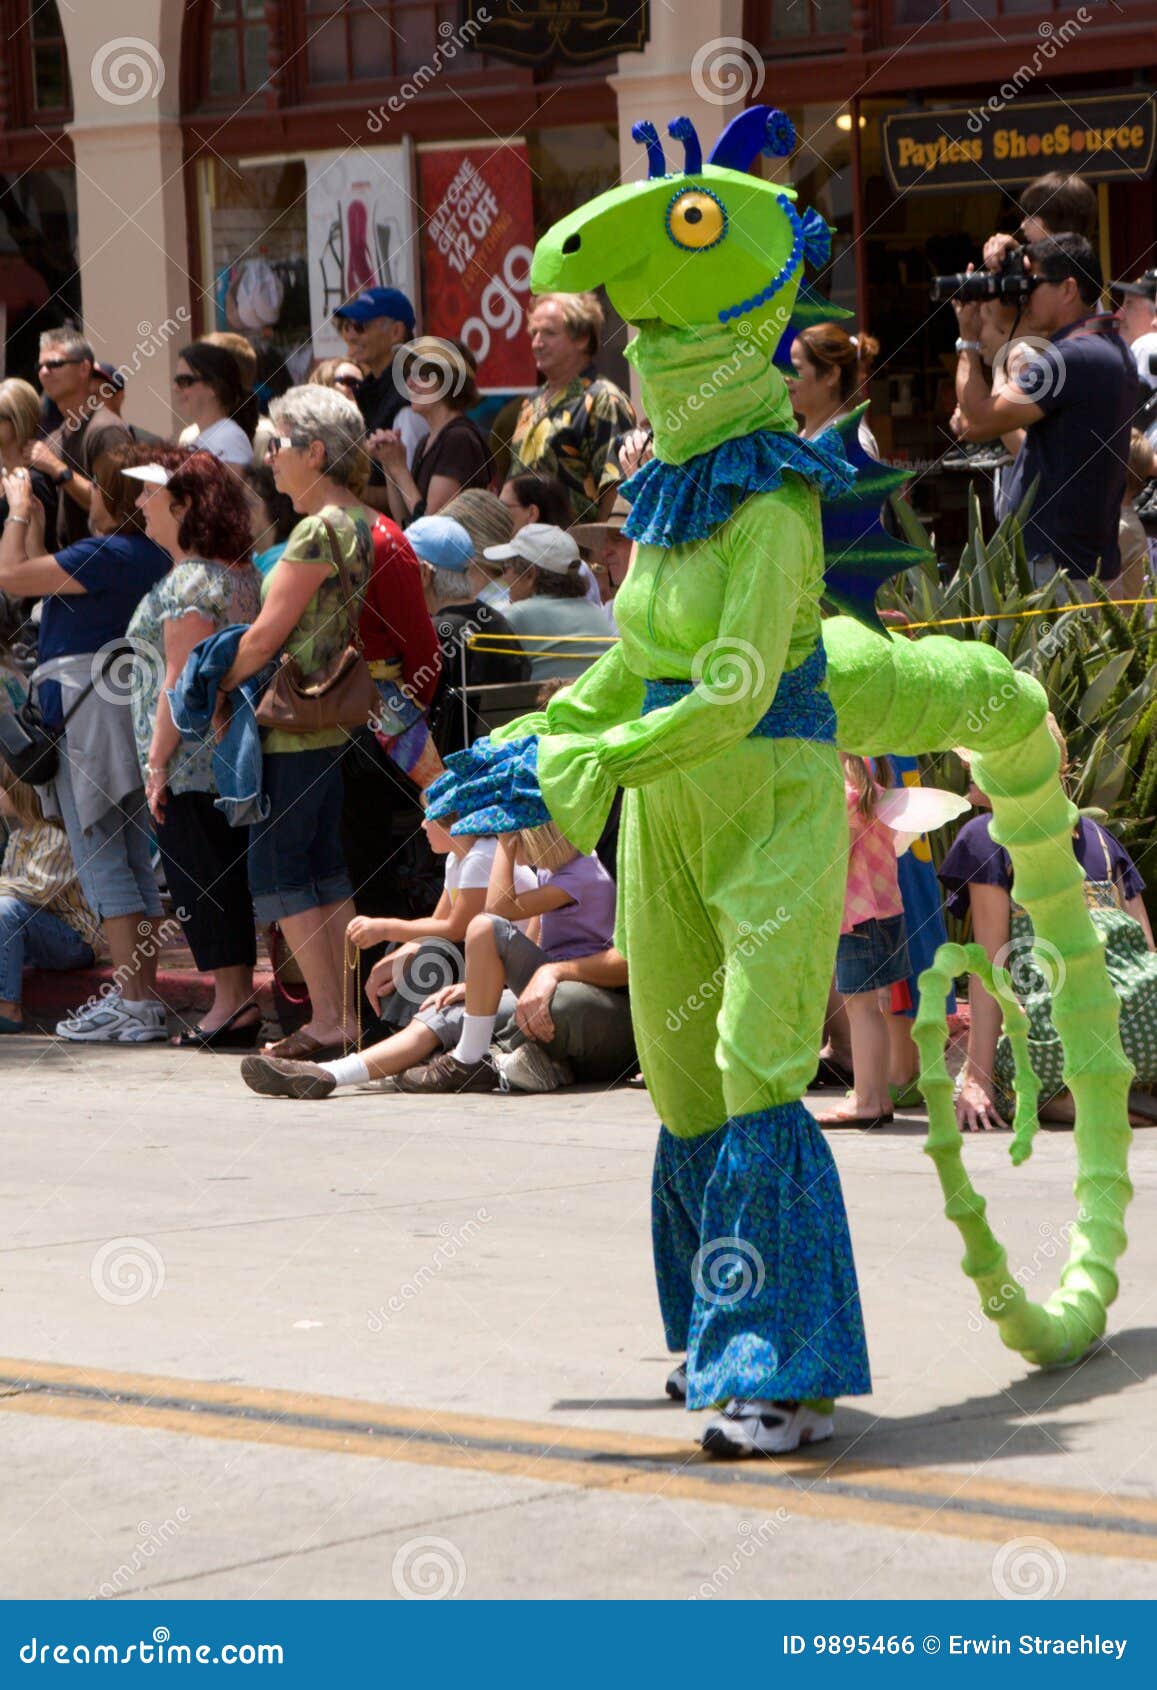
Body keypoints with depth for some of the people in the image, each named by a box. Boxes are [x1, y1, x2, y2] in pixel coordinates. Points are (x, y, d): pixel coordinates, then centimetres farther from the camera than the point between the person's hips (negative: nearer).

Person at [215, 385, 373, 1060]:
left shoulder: (320, 530, -16)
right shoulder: (364, 523, 11)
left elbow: (265, 636, -16)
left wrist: (214, 692, -5)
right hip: (338, 719, 9)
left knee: (277, 867, -4)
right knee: (325, 865, 12)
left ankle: (327, 1018, -7)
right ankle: (347, 1011, 12)